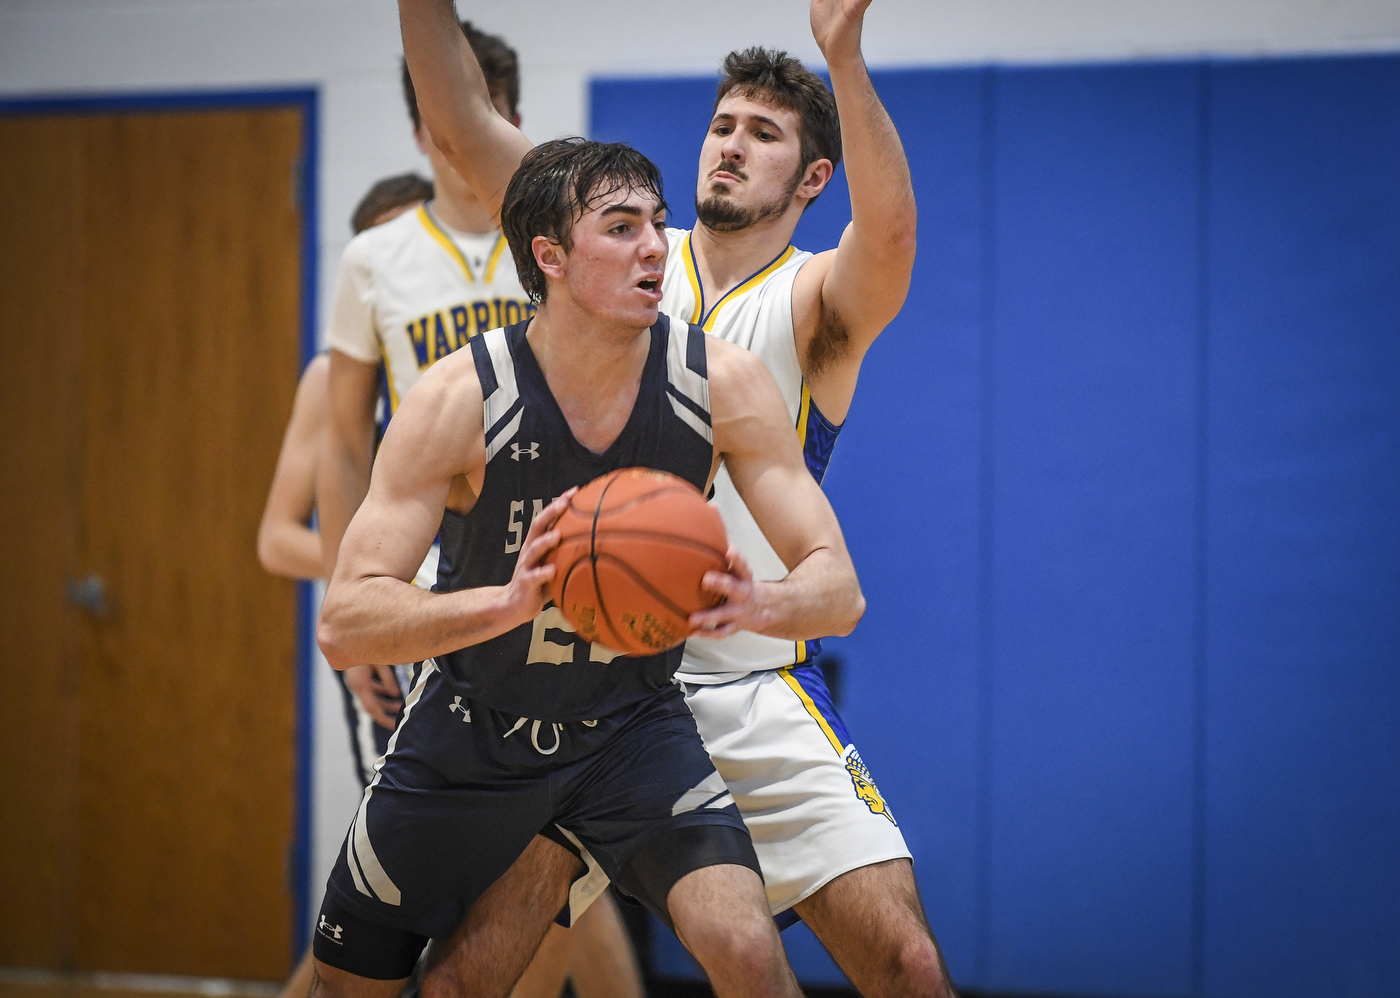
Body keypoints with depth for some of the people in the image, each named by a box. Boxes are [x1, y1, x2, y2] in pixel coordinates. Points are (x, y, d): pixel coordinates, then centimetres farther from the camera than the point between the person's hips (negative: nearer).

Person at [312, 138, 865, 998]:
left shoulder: (721, 384, -17)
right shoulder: (458, 399, -23)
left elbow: (839, 589, -17)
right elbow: (344, 624, -28)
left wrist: (756, 604, -42)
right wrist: (509, 603, -47)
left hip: (632, 726, 1)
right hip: (473, 728, 0)